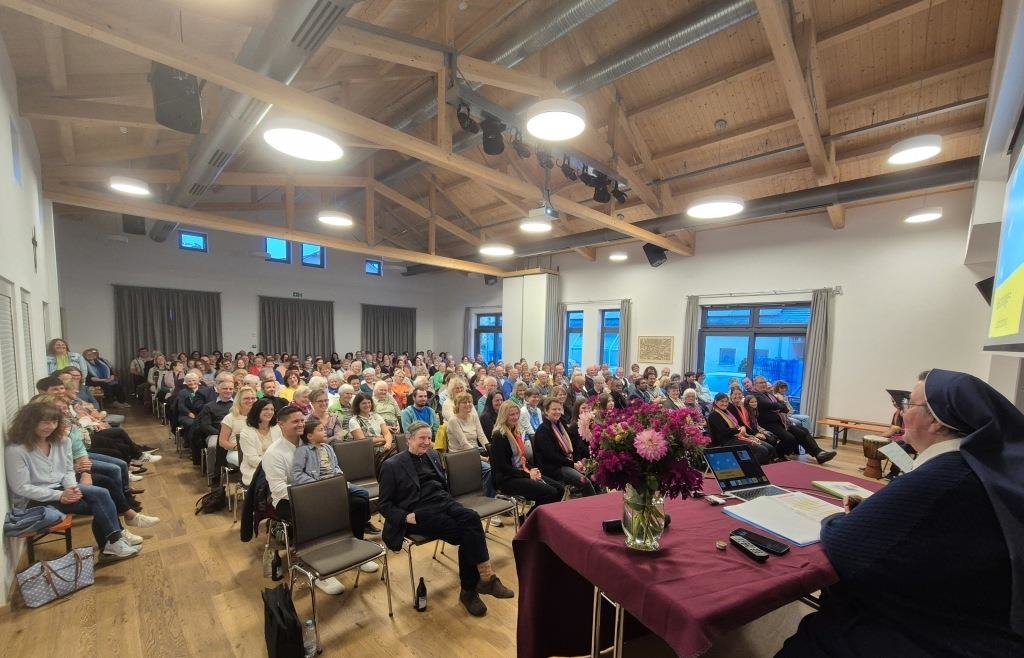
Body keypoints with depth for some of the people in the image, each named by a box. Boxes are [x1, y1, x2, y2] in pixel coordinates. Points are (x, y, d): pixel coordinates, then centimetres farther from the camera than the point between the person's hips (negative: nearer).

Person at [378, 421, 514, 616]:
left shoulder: (433, 455, 17)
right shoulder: (392, 466, -1)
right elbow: (385, 505, 0)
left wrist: (445, 499, 6)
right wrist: (405, 517, -16)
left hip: (443, 502, 6)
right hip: (419, 512, -5)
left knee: (472, 518, -26)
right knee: (466, 533, -27)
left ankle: (469, 590, -20)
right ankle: (487, 578, -16)